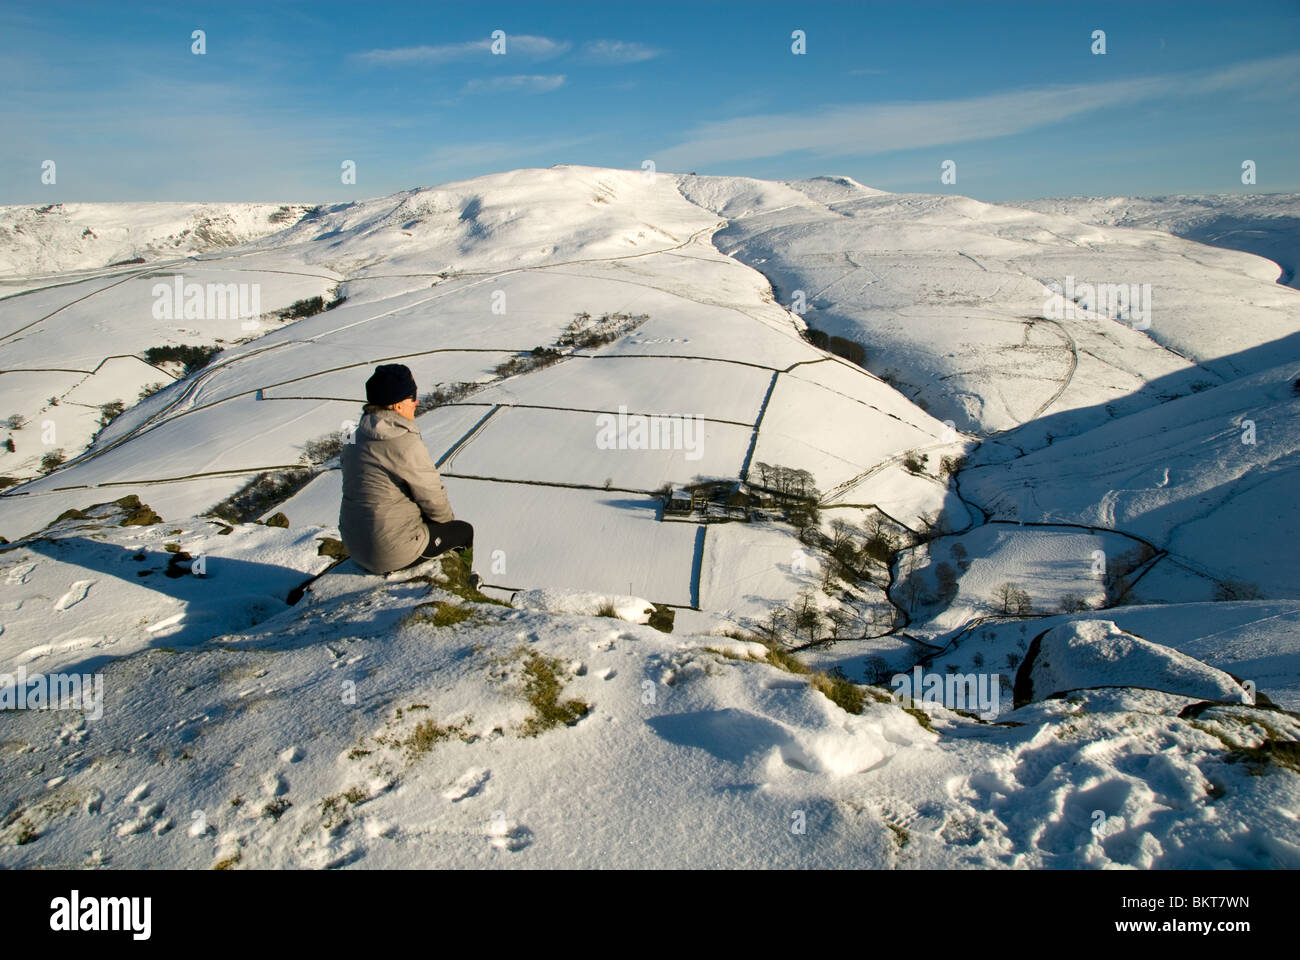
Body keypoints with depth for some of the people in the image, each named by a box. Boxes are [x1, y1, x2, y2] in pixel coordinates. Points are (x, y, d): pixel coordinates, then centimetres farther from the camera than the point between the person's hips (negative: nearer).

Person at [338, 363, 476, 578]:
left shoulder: (356, 437, 4)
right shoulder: (406, 444, -23)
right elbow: (433, 498, -15)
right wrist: (447, 518, 8)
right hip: (394, 553, -8)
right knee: (464, 532, 14)